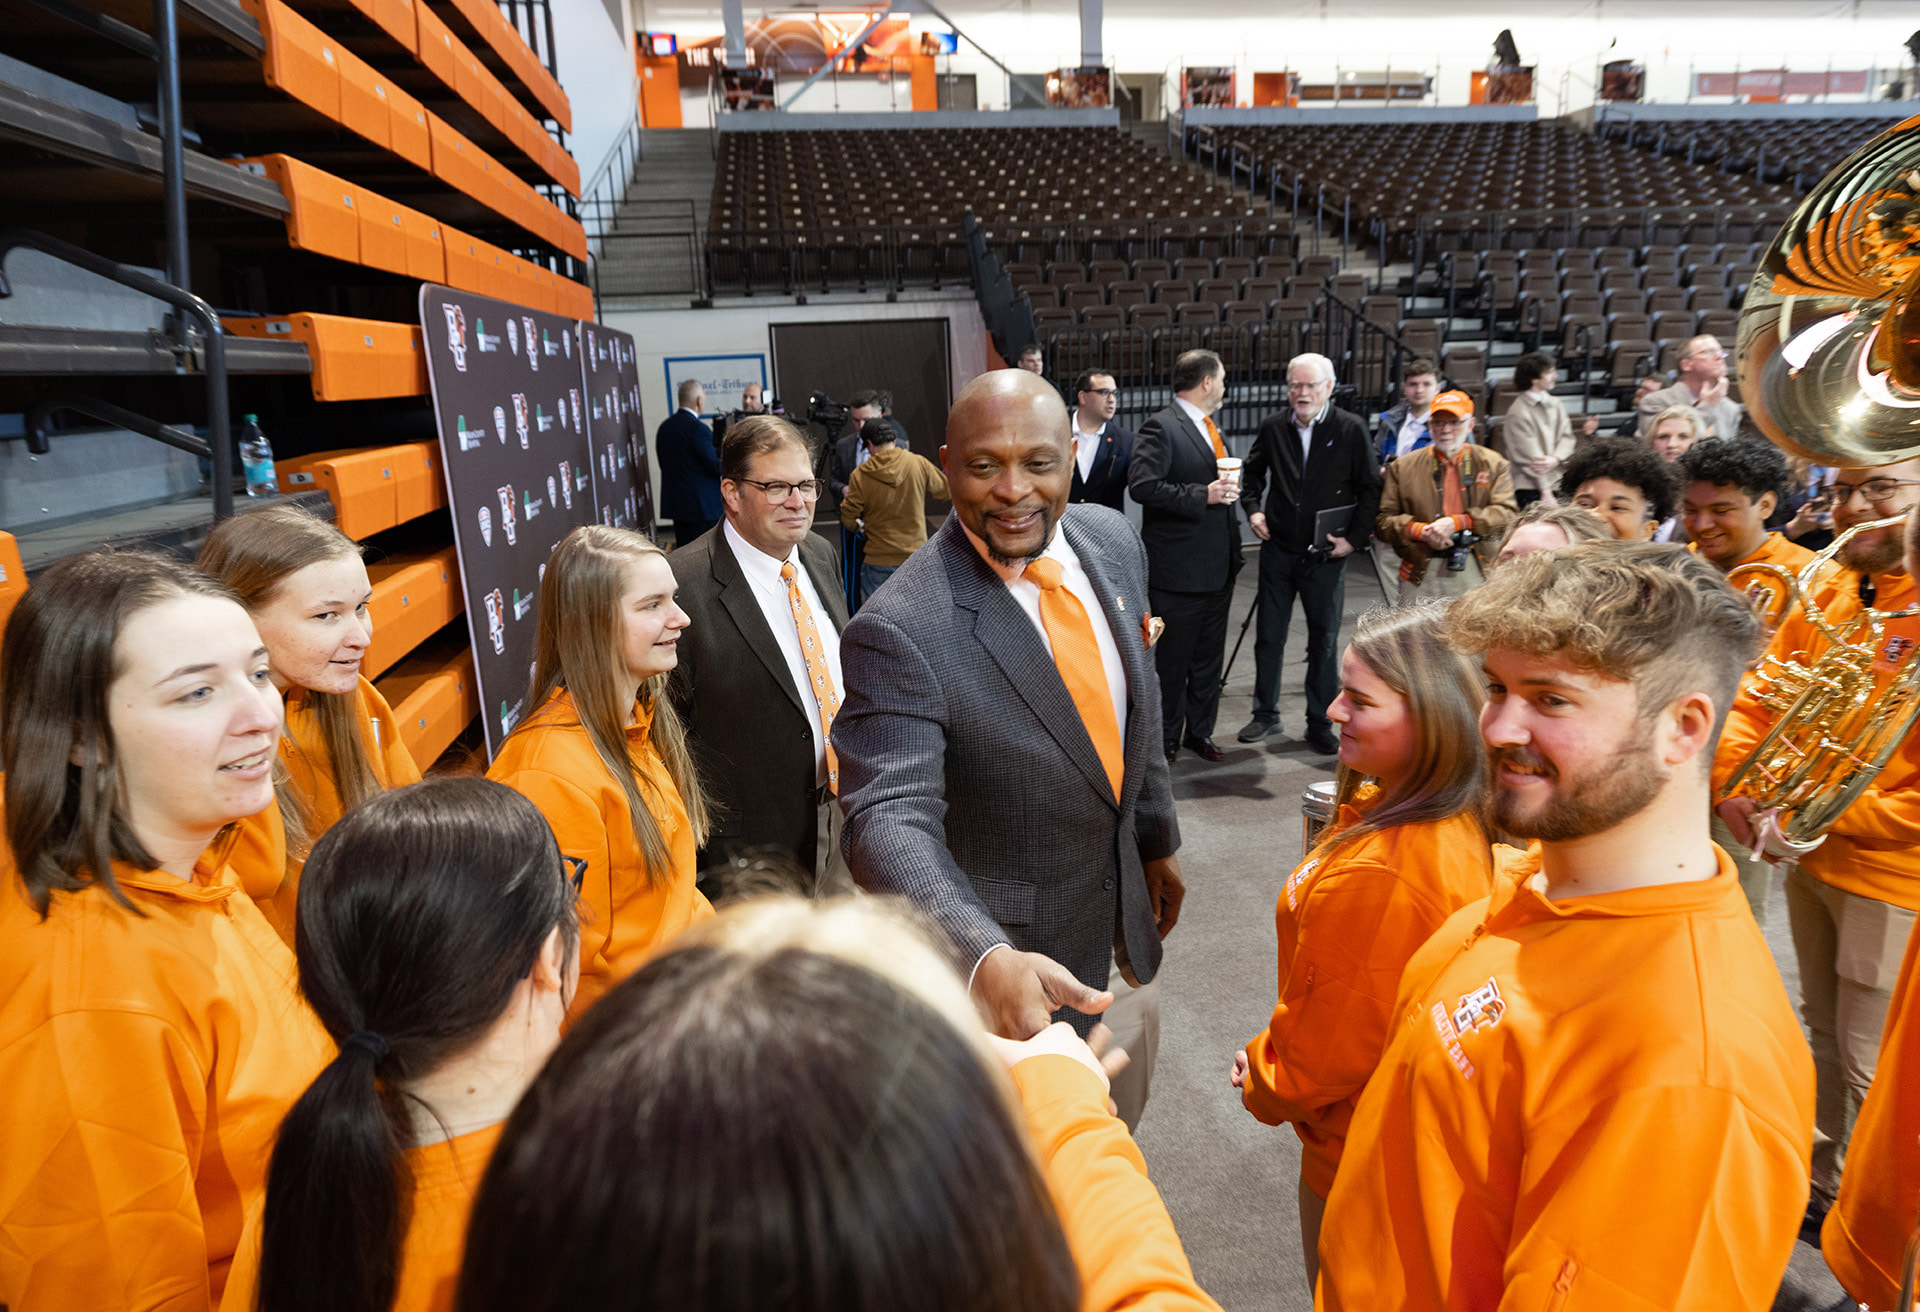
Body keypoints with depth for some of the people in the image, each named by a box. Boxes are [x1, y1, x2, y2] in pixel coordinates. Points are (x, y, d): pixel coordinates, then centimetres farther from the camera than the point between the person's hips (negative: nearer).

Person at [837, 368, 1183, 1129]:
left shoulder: (1112, 540, -7)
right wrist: (988, 961, -53)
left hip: (1119, 927, 7)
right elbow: (891, 821, -37)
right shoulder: (899, 632, -30)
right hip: (1008, 960, -6)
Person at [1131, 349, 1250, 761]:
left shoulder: (1212, 429, 16)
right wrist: (1203, 496, -24)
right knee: (1172, 658, 2)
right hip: (1178, 569, -8)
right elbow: (1142, 485, -24)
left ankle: (1200, 731, 26)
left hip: (1218, 567, 9)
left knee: (1209, 657, 14)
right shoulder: (1161, 427, -13)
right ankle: (1167, 739, 15)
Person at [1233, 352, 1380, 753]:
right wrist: (1253, 509, 3)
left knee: (1324, 643, 5)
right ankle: (1265, 713, 25)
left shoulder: (1351, 429, -6)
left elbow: (1371, 489, -1)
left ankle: (1320, 724, 16)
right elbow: (1252, 474, 19)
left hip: (1326, 555, -2)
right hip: (1278, 550, 3)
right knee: (1268, 637, 9)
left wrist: (1354, 538, -8)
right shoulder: (1273, 427, 2)